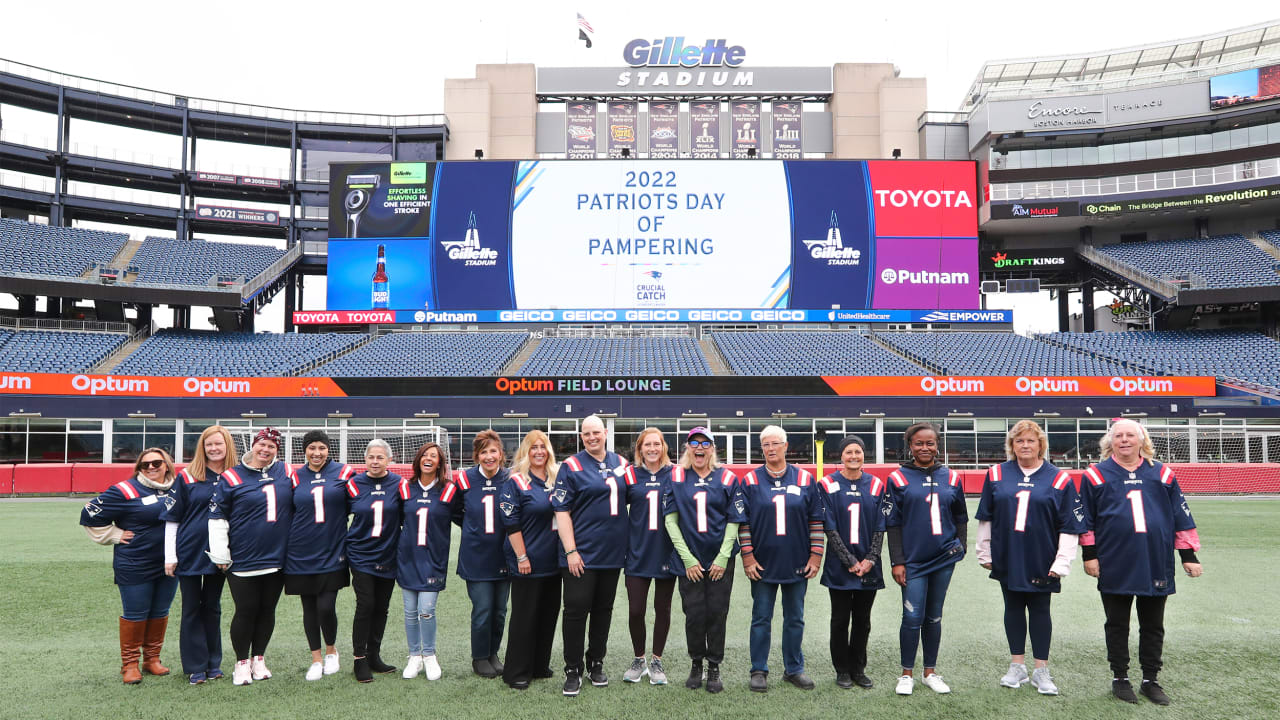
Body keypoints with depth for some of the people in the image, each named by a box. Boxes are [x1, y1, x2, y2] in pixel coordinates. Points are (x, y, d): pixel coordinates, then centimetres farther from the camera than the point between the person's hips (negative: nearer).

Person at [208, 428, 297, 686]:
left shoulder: (286, 472, 5)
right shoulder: (232, 477, -4)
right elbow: (217, 517, -2)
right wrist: (220, 555, -5)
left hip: (277, 558, 3)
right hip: (243, 559, -3)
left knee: (267, 610, 11)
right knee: (246, 610, 2)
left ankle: (259, 659, 26)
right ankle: (241, 662, 18)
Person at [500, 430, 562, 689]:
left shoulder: (557, 479, 10)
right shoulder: (516, 481, -8)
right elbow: (510, 523, -12)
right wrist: (521, 557, -15)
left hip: (553, 561, 6)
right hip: (527, 564, -6)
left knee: (549, 613, 12)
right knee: (524, 616, 1)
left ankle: (540, 666, 26)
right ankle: (516, 673, 12)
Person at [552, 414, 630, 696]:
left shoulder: (621, 464, 8)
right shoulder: (572, 466, -6)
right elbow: (561, 511, -9)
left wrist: (626, 545, 12)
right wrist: (570, 551, -16)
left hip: (612, 553, 5)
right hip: (581, 555, -5)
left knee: (603, 610, 13)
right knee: (576, 610, -2)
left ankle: (596, 665, 27)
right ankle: (572, 670, 10)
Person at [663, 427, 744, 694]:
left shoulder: (727, 479, 2)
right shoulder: (676, 478, 2)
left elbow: (733, 521, 2)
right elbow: (670, 520, -1)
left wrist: (723, 557, -6)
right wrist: (687, 558, -6)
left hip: (720, 559, 0)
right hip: (689, 560, 0)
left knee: (717, 612, 3)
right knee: (694, 613, 2)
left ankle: (714, 668, 18)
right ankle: (696, 664, 22)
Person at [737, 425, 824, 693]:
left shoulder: (805, 479, 3)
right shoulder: (750, 481, 0)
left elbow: (816, 520, 4)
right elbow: (743, 522, 0)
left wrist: (815, 557, 0)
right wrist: (747, 557, -6)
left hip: (797, 564, 1)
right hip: (762, 564, -1)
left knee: (795, 620, 11)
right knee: (761, 619, 6)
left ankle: (794, 669, 24)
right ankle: (759, 671, 16)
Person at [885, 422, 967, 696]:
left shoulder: (951, 478, 6)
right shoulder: (899, 478, -3)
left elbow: (960, 518, 15)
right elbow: (892, 523, -3)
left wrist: (959, 547, 4)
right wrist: (897, 562, -6)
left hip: (943, 560, 3)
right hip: (913, 560, -3)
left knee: (934, 617, 12)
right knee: (913, 618, -3)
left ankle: (930, 673, 24)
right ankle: (906, 674, 12)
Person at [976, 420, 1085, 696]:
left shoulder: (1059, 479, -4)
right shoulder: (996, 474, 2)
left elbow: (1070, 526, -4)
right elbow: (985, 517, 9)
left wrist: (1062, 562, -9)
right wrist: (984, 553, 8)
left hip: (1041, 561, -2)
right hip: (1007, 558, 2)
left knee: (1040, 611, 7)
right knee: (1013, 608, 11)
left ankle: (1041, 671, 16)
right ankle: (1017, 666, 22)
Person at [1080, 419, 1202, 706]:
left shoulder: (1161, 474, 7)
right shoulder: (1096, 475, 1)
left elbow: (1182, 517, 9)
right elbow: (1086, 520, 3)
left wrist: (1189, 555, 6)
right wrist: (1089, 554, -2)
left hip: (1156, 564, 2)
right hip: (1115, 567, -2)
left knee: (1153, 626, 10)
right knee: (1118, 625, 8)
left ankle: (1150, 680, 23)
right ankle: (1120, 678, 20)